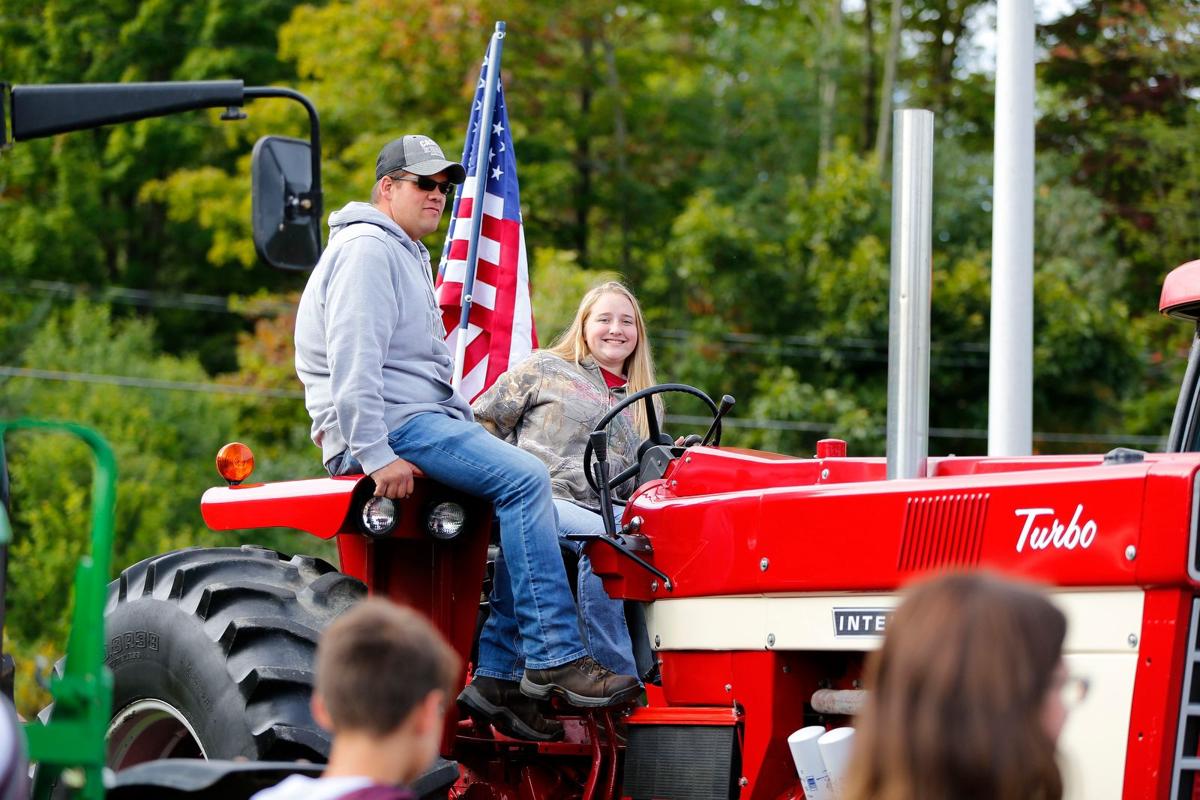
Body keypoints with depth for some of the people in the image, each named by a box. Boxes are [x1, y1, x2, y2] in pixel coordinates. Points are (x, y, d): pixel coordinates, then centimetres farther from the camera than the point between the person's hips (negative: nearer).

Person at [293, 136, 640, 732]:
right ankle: (553, 658, -26)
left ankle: (497, 669, -7)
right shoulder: (368, 250, -8)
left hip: (427, 416, 11)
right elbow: (354, 359, -20)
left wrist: (473, 430, 20)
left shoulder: (408, 256, 26)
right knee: (523, 479, -23)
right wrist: (375, 455, -26)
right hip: (390, 425, -11)